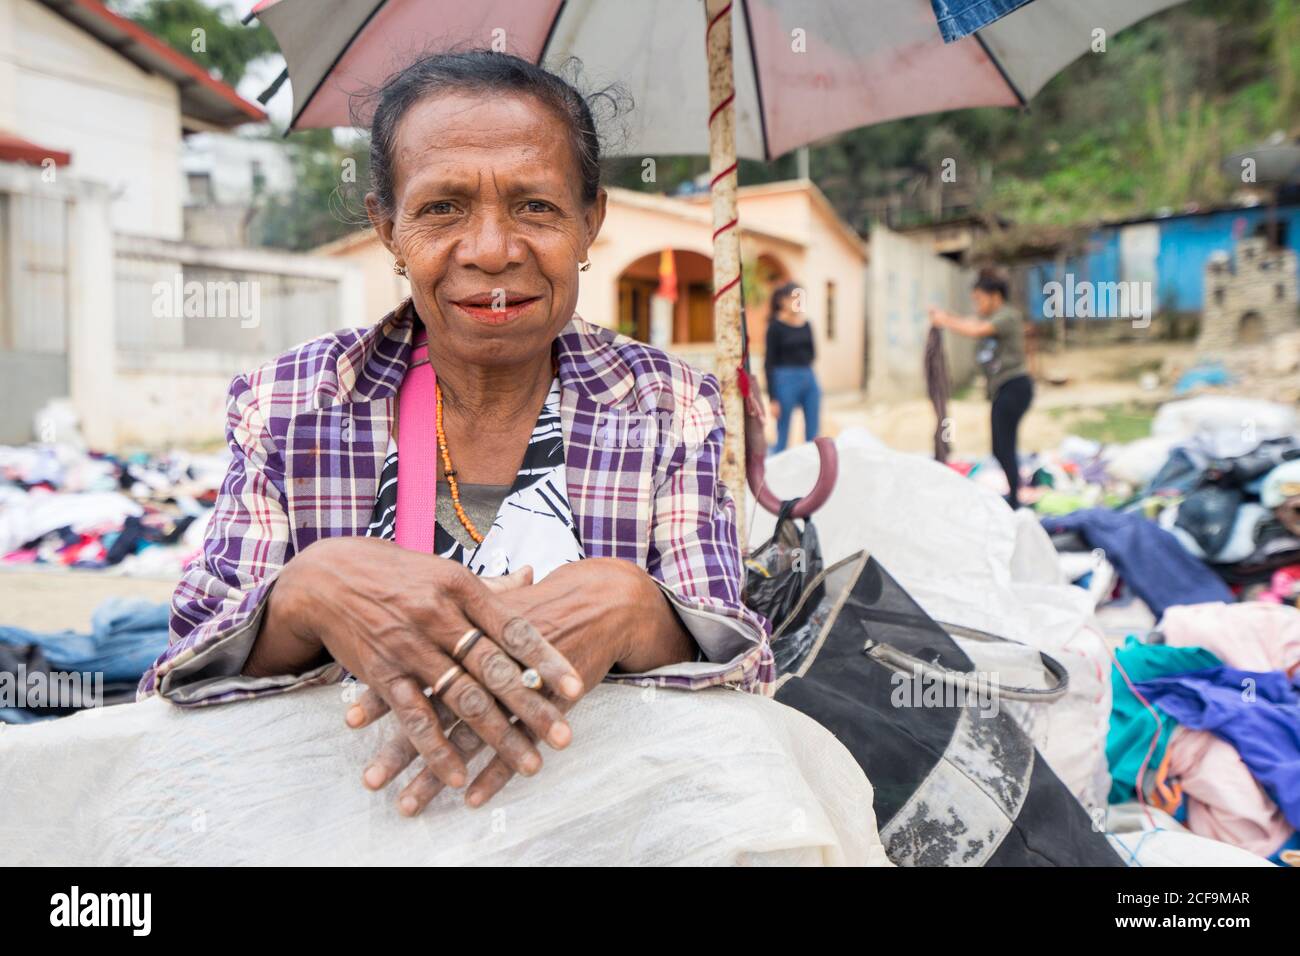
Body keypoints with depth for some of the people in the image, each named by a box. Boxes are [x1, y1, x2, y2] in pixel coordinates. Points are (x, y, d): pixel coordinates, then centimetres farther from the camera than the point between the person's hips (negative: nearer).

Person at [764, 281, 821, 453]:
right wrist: (773, 399, -11)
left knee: (813, 436, 7)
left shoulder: (805, 323, 10)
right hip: (786, 381, -6)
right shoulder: (776, 326, -6)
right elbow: (769, 363, -7)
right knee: (782, 438, -2)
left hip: (809, 380, 6)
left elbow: (812, 354, 12)